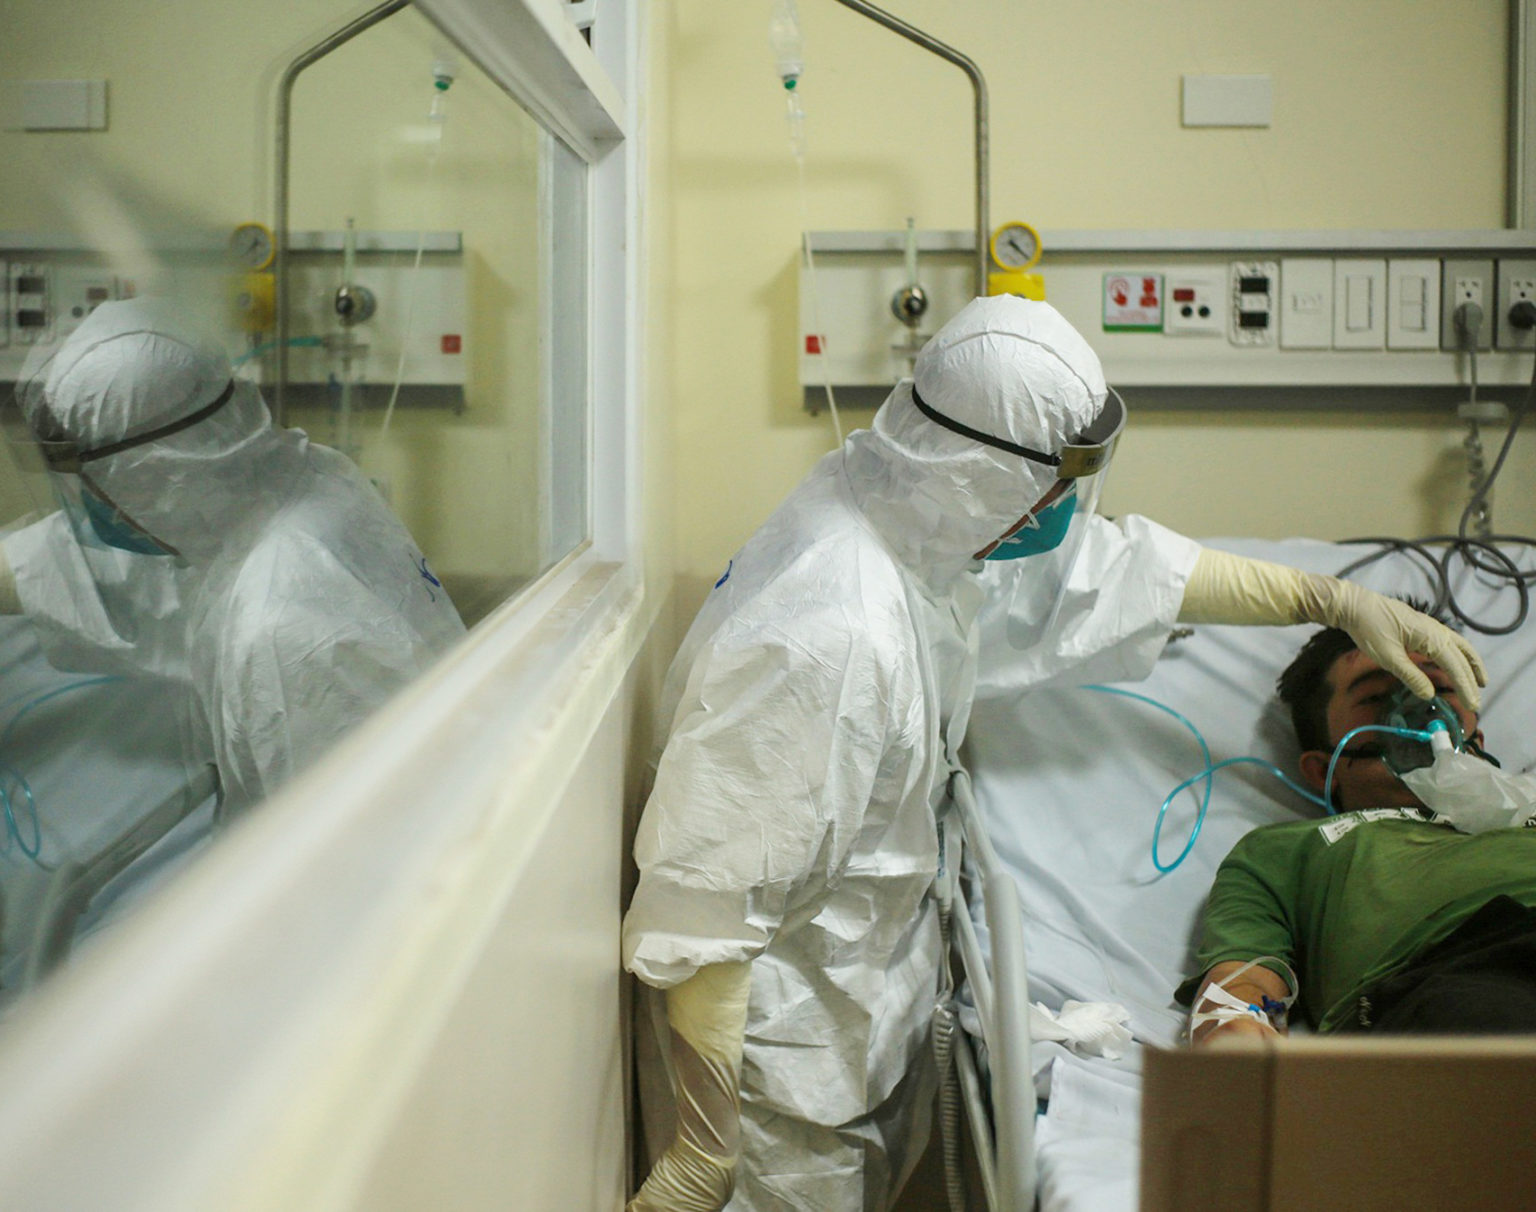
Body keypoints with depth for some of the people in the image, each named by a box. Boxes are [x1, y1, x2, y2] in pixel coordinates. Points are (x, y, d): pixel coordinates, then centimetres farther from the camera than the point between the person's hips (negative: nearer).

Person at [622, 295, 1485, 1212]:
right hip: (795, 1028, -9)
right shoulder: (826, 638, -36)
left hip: (883, 980, 9)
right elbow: (708, 895, -32)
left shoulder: (926, 515, -8)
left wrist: (1340, 602, 12)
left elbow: (1109, 566, 8)